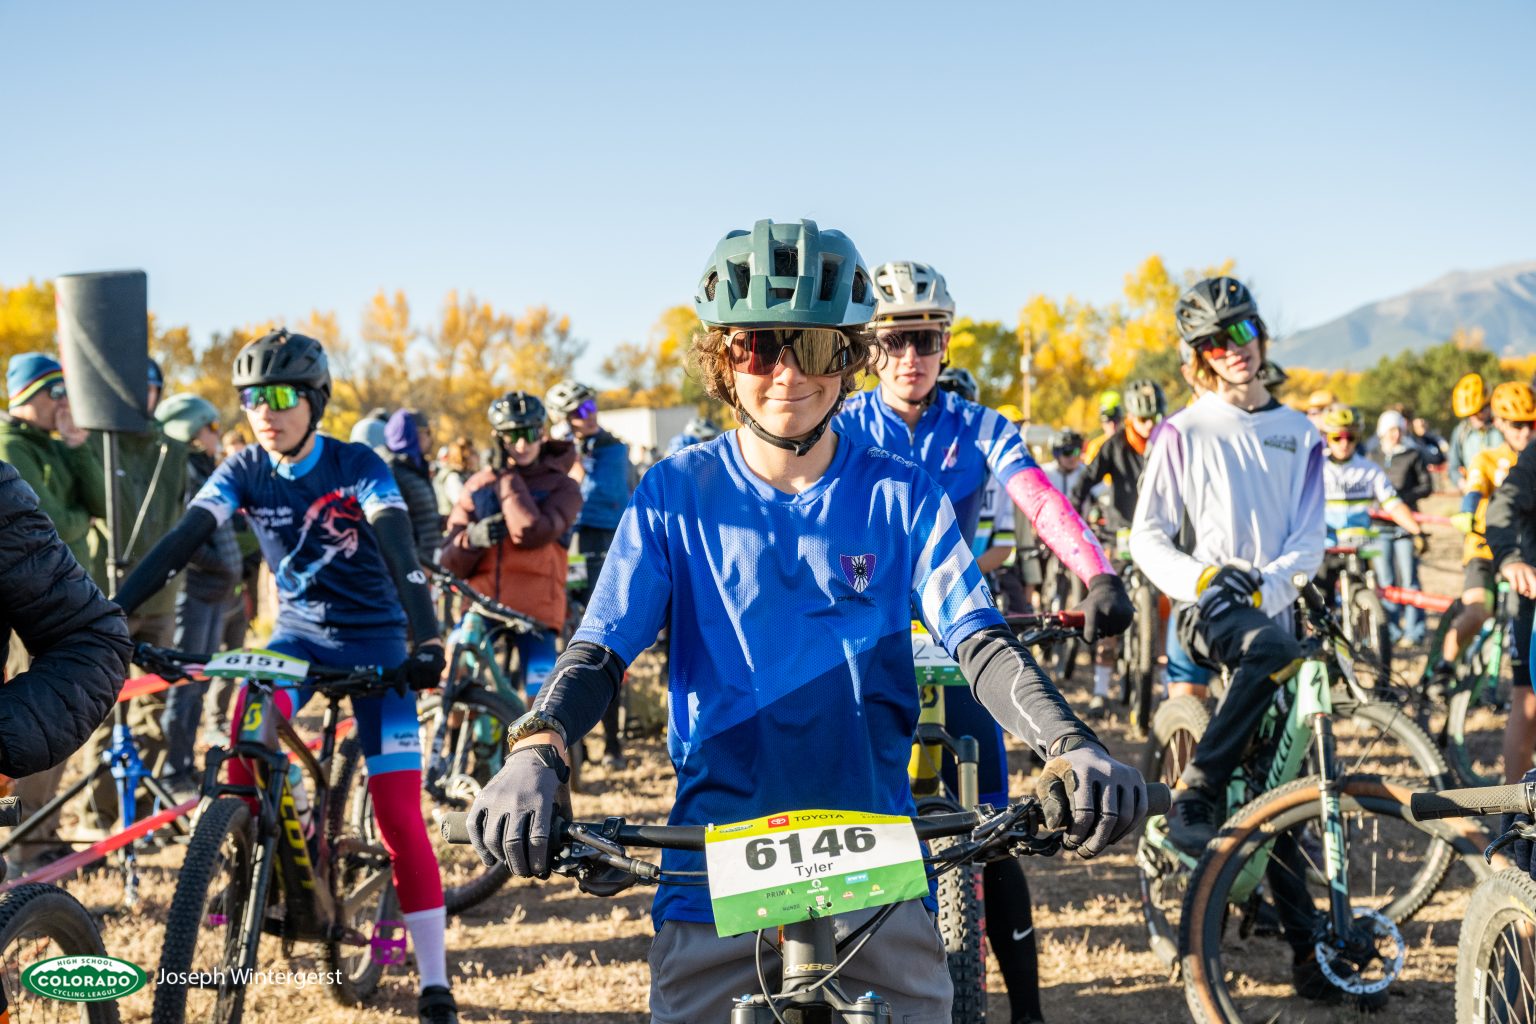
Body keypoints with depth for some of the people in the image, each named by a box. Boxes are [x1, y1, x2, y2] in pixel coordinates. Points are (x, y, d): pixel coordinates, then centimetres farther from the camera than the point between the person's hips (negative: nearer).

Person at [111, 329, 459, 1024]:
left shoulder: (358, 467, -15)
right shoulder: (244, 472, -5)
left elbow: (400, 553, -27)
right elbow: (180, 542, -14)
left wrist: (425, 639, -43)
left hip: (374, 638, -3)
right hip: (299, 633, 3)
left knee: (398, 815, -9)